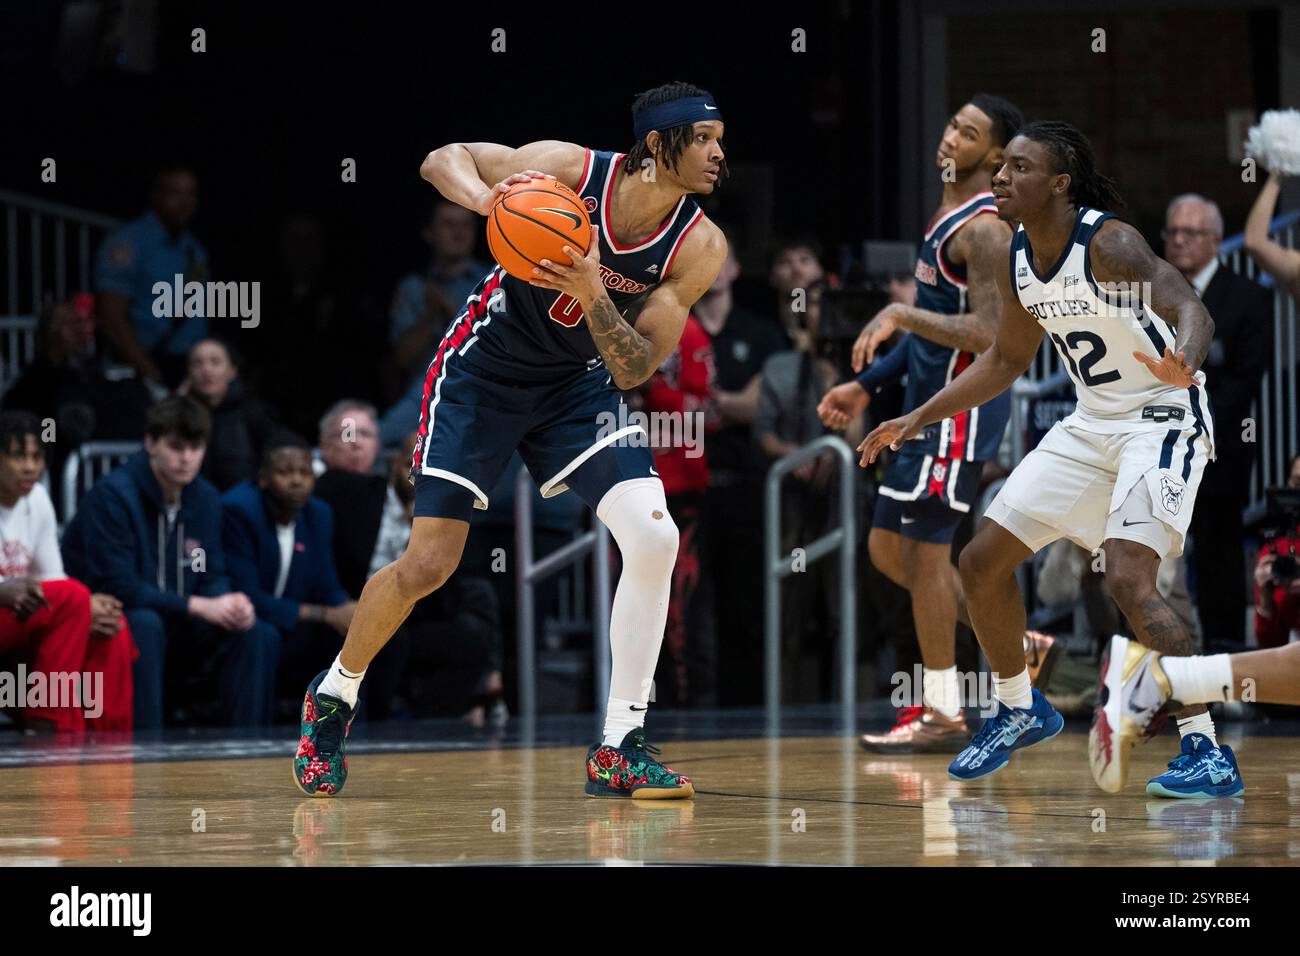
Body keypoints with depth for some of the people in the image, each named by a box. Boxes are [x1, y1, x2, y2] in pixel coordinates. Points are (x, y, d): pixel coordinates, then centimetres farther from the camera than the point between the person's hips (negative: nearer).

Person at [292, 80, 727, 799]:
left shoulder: (700, 247, -15)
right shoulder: (569, 171, -22)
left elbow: (634, 370, -16)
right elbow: (444, 160, -10)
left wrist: (592, 295, -34)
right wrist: (485, 197, -33)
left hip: (580, 384, 3)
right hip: (484, 370, -3)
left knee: (654, 537, -18)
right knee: (427, 564, -5)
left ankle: (618, 749, -9)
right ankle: (332, 698, 23)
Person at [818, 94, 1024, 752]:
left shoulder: (983, 228, -17)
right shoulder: (950, 215, 15)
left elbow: (987, 334, -27)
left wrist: (901, 314, -29)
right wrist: (867, 384, 21)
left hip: (962, 407, -10)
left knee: (924, 552, -5)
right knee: (888, 548, 13)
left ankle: (942, 715, 2)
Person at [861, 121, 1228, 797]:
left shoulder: (1108, 243, -22)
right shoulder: (1017, 260, 2)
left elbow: (1190, 309, -36)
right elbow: (1006, 360, 17)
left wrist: (1184, 360, -58)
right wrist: (918, 419, 14)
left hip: (1162, 418, -8)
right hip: (1091, 424, 9)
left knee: (1128, 580, -25)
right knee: (983, 562, 8)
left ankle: (1206, 751, -16)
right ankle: (1020, 709, 29)